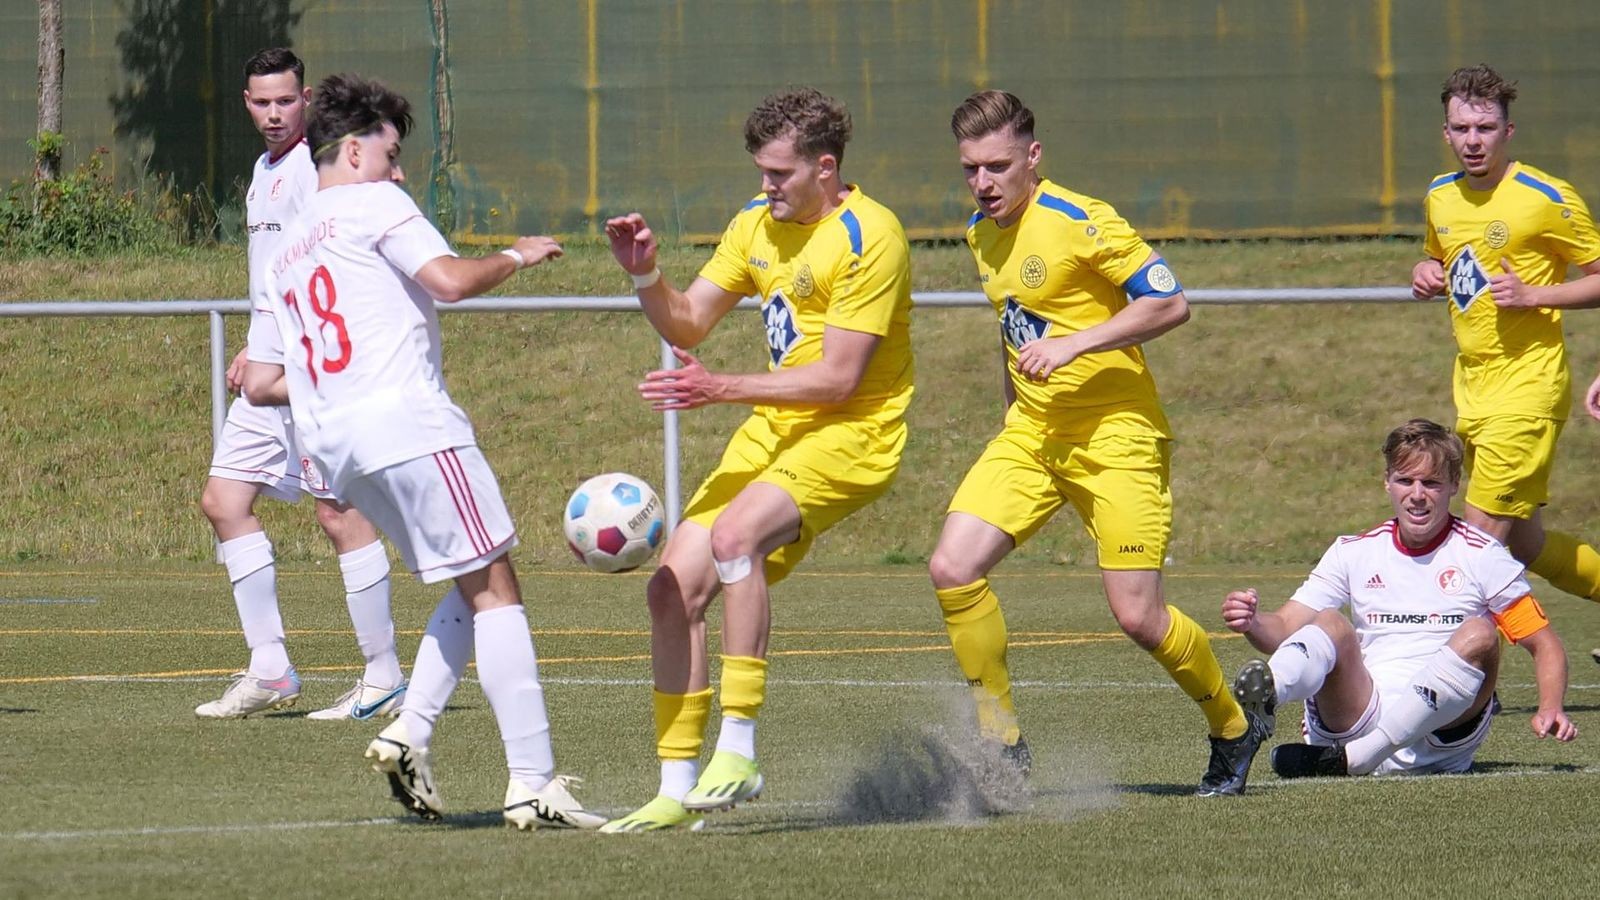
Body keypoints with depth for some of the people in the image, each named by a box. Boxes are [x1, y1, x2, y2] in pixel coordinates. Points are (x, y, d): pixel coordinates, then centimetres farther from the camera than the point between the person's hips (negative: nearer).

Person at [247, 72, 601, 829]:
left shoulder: (287, 252, 25)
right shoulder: (371, 203, 2)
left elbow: (264, 383, 21)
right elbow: (449, 280, -13)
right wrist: (516, 257, 4)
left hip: (334, 441, 8)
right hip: (405, 421, -8)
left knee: (471, 590, 16)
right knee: (494, 589, -7)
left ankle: (410, 734, -1)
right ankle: (533, 782, -14)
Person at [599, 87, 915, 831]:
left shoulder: (868, 237, -16)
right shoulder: (757, 224, 9)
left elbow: (839, 378, -20)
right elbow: (687, 325, 13)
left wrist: (722, 389, -25)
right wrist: (645, 275, -8)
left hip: (852, 434, -8)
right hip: (773, 430, 8)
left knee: (734, 533, -33)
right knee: (674, 588, -3)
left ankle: (737, 754, -28)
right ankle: (678, 791, 4)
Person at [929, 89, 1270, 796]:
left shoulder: (1081, 222, -16)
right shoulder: (982, 233, 9)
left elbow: (1170, 304, -17)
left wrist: (1072, 346, -24)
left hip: (1116, 433, -7)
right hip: (1030, 434, 7)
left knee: (1138, 615, -10)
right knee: (952, 569, -12)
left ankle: (1234, 730, 16)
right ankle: (1001, 744, 0)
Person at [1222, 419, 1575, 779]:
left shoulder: (1481, 556, 8)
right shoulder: (1353, 552, 14)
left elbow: (1545, 645, 8)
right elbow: (1283, 628, 7)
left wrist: (1550, 709, -12)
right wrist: (1252, 624, -17)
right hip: (1363, 707, 2)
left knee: (1478, 636, -27)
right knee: (1331, 625, -22)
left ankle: (1347, 759, -35)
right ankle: (1264, 694, -60)